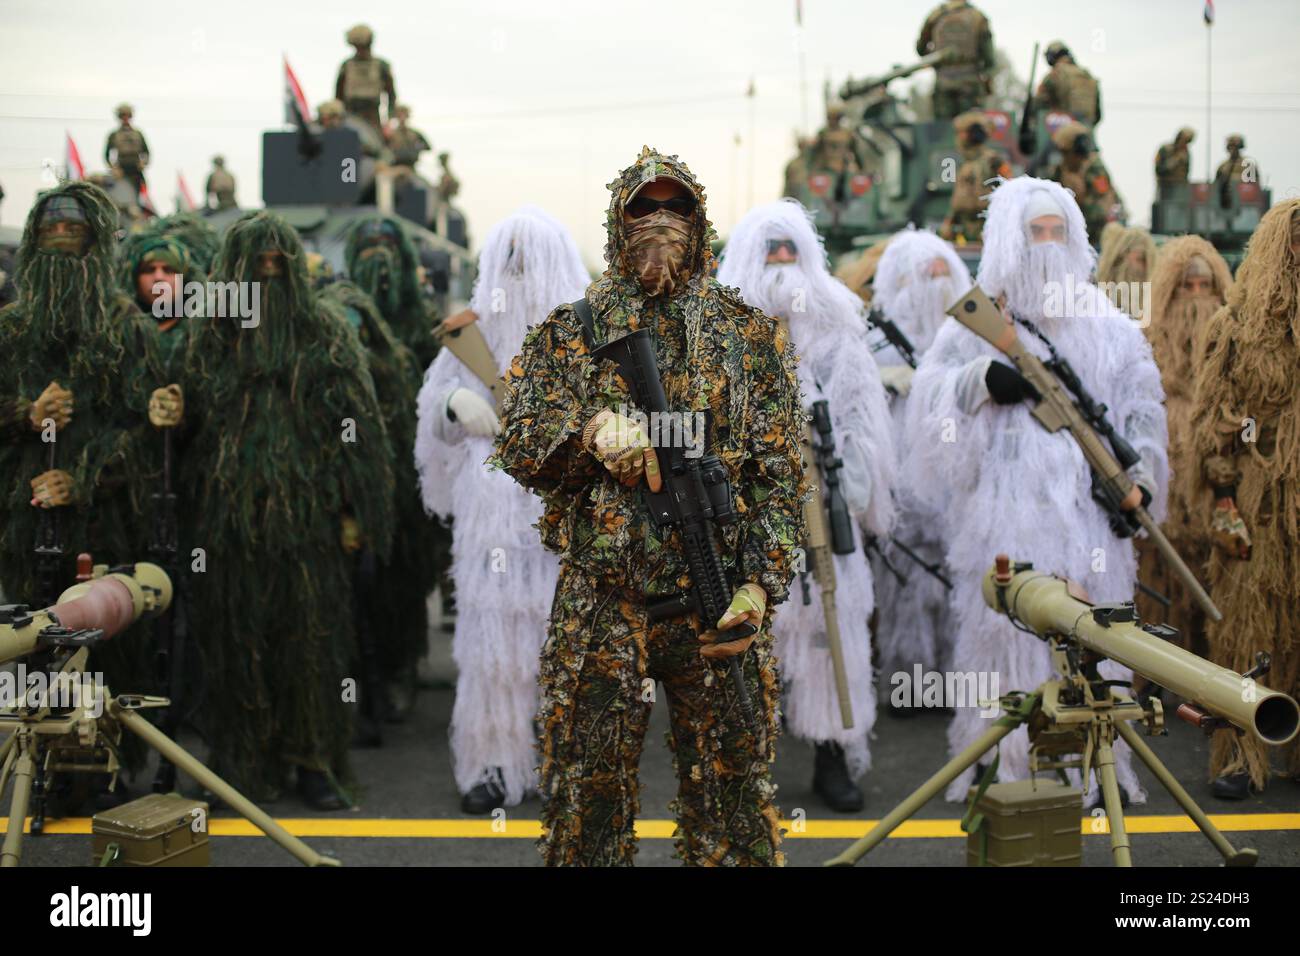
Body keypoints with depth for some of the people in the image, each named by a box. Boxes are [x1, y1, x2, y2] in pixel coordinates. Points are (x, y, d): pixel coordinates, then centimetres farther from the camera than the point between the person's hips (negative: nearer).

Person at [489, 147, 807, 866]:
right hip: (598, 610, 0)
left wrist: (760, 585, -10)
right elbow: (516, 443, 2)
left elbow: (780, 475, 3)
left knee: (731, 799, 8)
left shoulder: (751, 336, 8)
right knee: (586, 800, 7)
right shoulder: (567, 333, 10)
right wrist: (590, 430, -19)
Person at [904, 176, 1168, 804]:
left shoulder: (1105, 324, 14)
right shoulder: (978, 320, 7)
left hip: (1089, 508, 2)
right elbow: (929, 391, -2)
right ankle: (1000, 767, 7)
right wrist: (982, 379, -20)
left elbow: (1141, 404, 13)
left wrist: (1137, 476, -2)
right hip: (1008, 508, -2)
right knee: (1006, 630, -2)